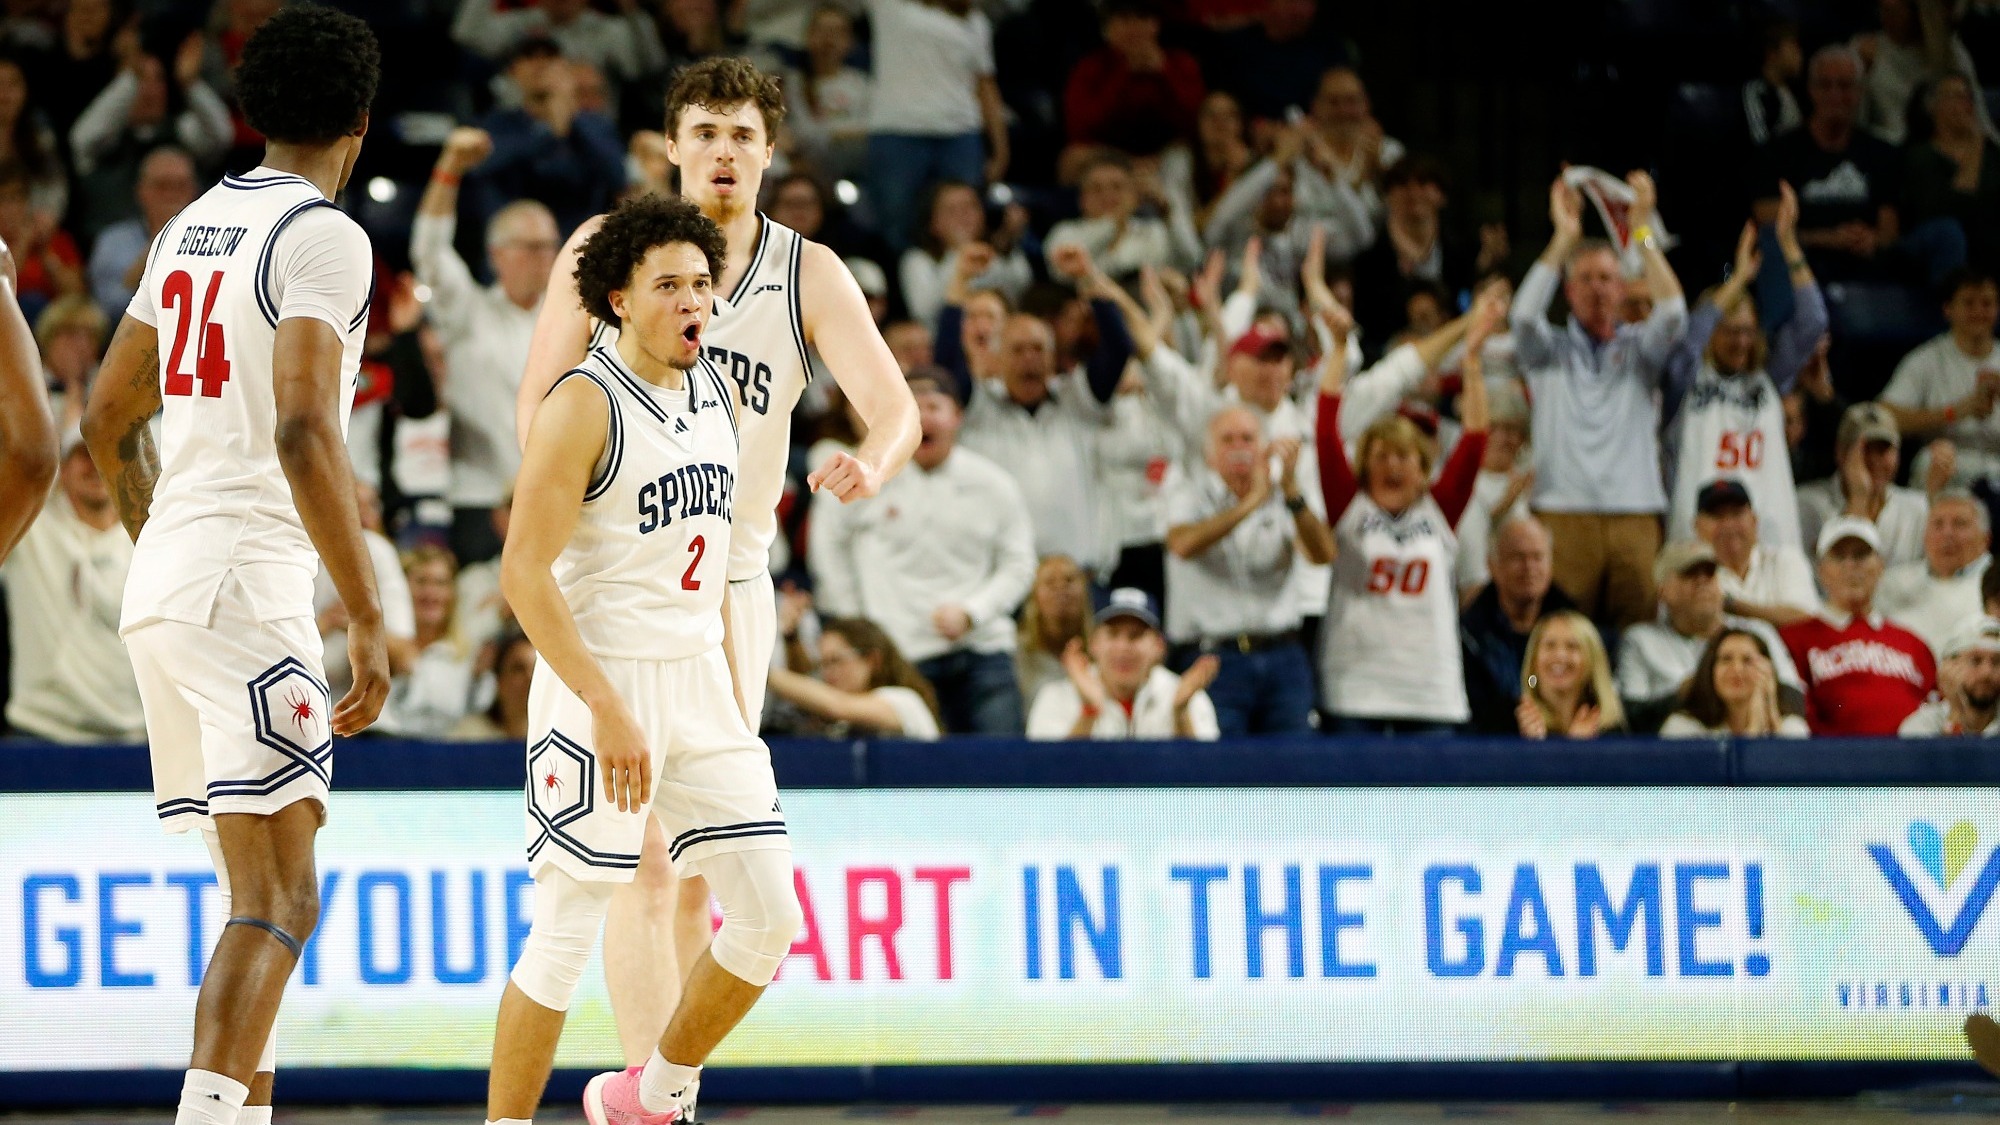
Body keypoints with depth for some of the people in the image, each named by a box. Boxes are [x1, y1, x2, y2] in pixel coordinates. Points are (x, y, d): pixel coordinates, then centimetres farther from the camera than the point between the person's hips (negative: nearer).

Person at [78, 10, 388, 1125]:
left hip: (161, 578, 9)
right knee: (278, 902, -13)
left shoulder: (194, 226, 17)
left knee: (263, 895, 15)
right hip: (248, 587, -9)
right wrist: (369, 617, -20)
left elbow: (108, 419, 25)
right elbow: (303, 433, -21)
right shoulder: (323, 236, -9)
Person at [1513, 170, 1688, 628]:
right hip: (1564, 516, -1)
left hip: (1636, 517, 1)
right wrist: (1564, 237, -9)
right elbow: (1525, 314, -5)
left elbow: (1672, 314, -1)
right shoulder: (1550, 350, 15)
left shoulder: (1638, 348, 17)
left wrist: (1643, 231, -7)